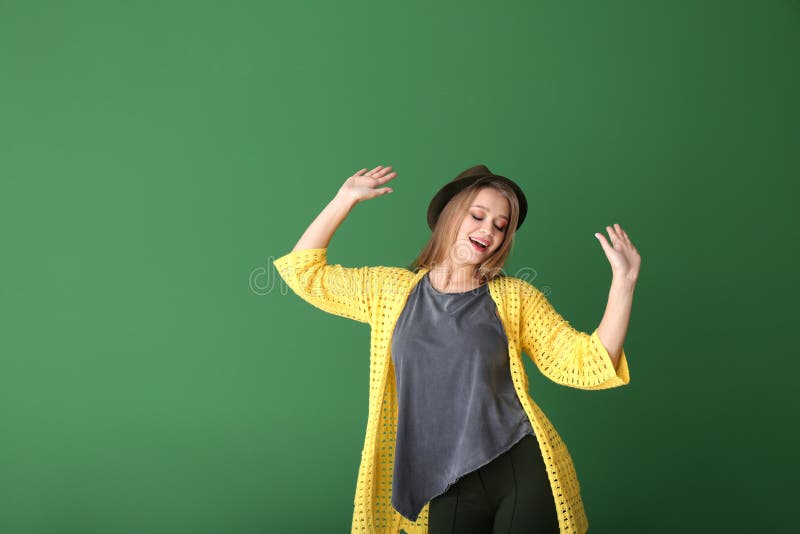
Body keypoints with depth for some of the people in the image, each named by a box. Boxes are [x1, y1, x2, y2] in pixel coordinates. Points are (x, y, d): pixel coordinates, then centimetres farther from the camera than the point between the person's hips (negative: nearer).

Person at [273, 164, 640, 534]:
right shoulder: (391, 290, 5)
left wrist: (623, 284, -12)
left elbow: (584, 366, -3)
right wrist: (345, 198, 6)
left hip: (524, 471, -1)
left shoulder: (515, 298, 1)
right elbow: (303, 270, 9)